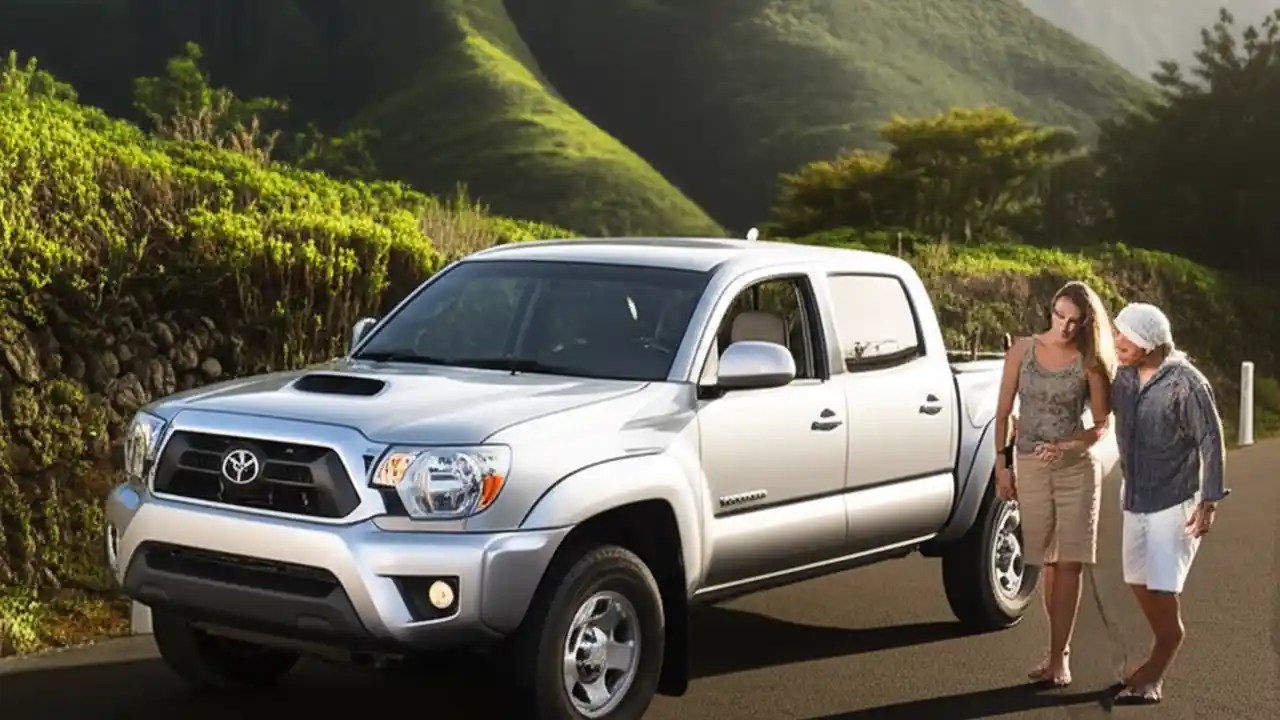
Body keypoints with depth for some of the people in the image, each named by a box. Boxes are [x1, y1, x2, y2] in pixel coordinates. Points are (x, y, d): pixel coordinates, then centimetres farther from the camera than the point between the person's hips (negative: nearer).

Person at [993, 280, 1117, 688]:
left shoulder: (1089, 363, -5)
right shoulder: (1023, 351, 0)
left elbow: (1102, 424, -1)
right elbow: (1004, 412, 4)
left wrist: (1069, 447, -18)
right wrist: (1002, 465, 1)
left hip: (1076, 467, -2)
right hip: (1030, 466, 2)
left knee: (1069, 563, -5)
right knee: (1048, 563, 8)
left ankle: (1059, 655, -2)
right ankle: (1059, 650, 17)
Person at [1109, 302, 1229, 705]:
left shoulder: (1185, 383, -17)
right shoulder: (1125, 377, 2)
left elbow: (1211, 442, -14)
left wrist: (1209, 501, -16)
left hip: (1174, 501, -7)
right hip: (1136, 498, 7)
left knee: (1162, 590, -8)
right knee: (1138, 582, 15)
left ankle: (1153, 675, 4)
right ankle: (1166, 649, 36)